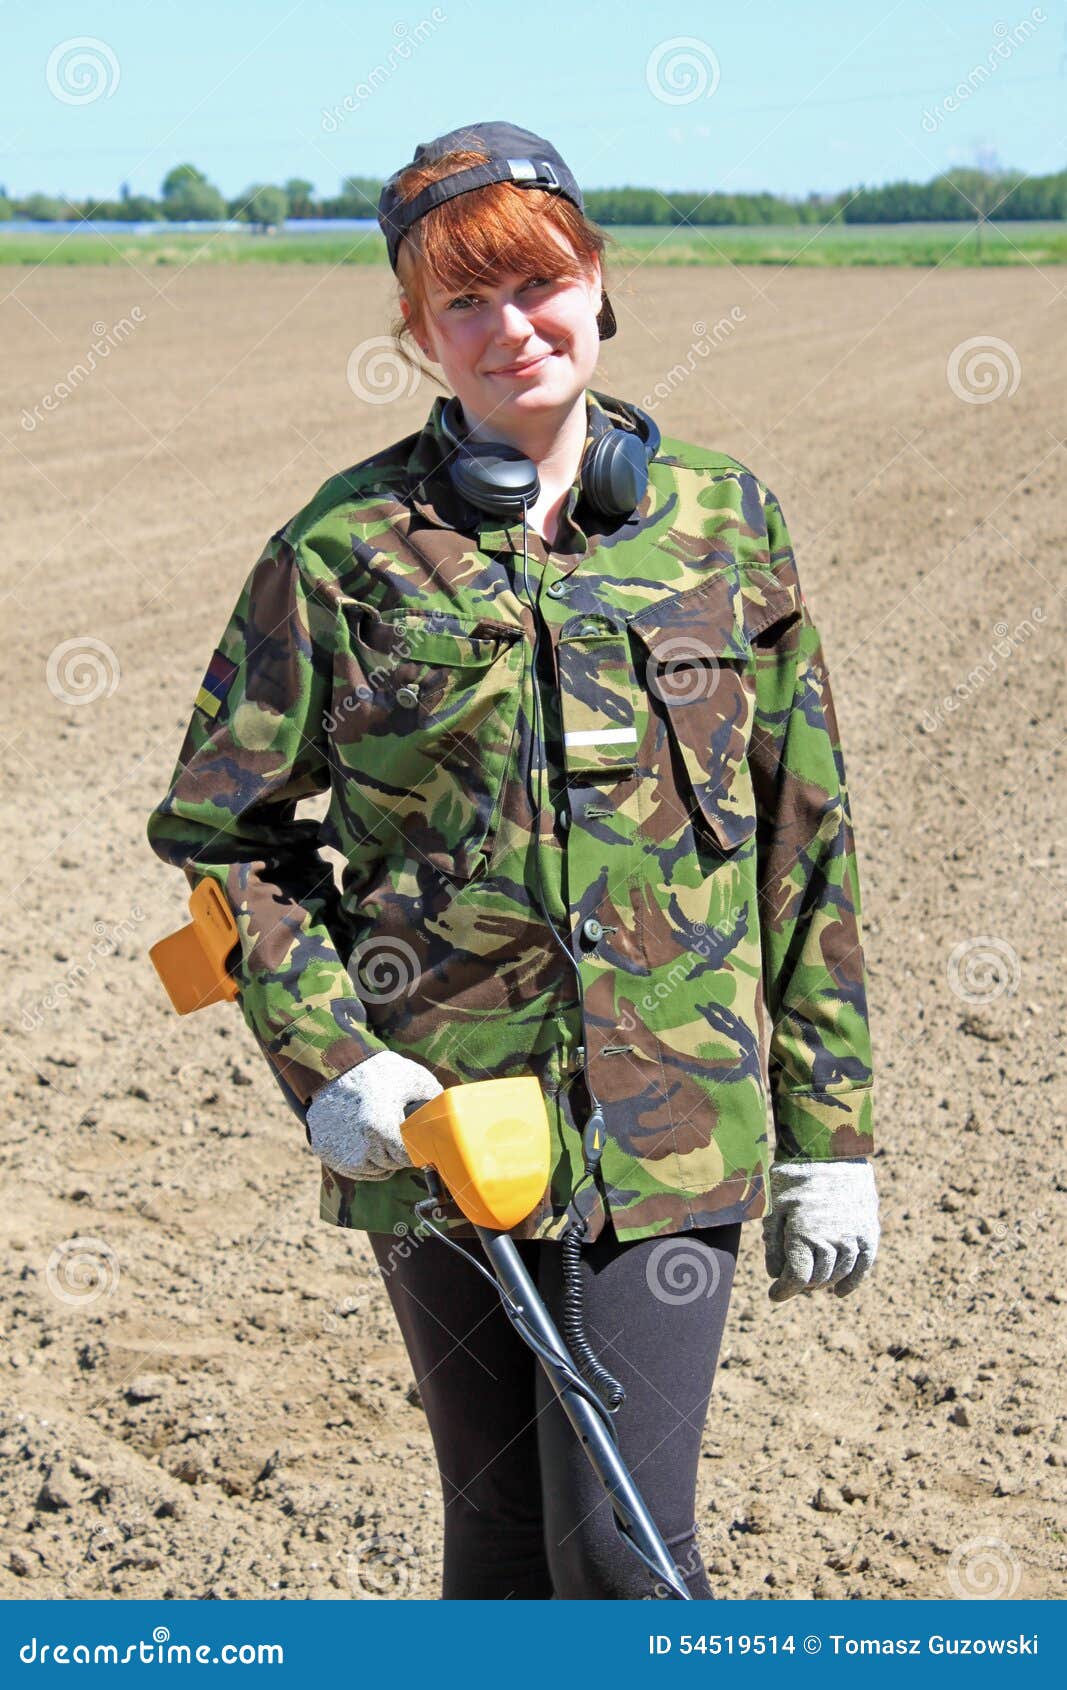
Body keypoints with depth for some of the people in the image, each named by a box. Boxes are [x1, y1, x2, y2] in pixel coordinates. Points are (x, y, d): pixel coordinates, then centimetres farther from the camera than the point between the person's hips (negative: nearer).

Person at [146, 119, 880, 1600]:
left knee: (625, 1550, -4)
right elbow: (220, 828, 5)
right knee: (501, 1541, 13)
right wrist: (324, 1058, -10)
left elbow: (805, 840, 6)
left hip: (670, 1134, 0)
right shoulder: (347, 549, -2)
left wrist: (828, 1136, 5)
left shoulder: (725, 519, 3)